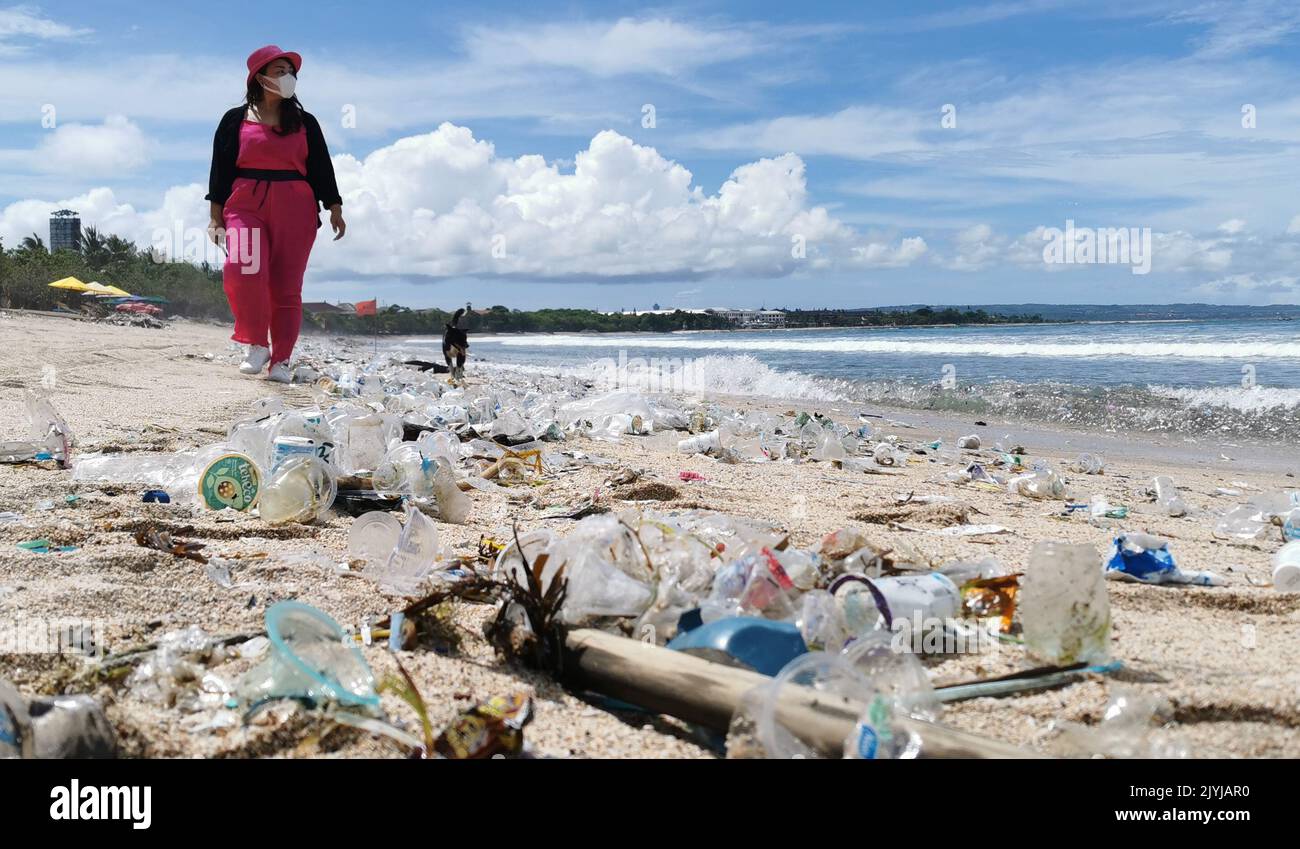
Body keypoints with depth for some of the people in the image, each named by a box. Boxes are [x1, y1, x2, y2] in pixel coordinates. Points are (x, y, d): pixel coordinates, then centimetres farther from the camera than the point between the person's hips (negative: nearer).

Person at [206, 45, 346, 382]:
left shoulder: (305, 122, 15)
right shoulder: (235, 120, 10)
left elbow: (321, 167, 13)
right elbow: (221, 168, 9)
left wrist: (334, 208, 3)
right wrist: (216, 214, 4)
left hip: (295, 210, 1)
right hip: (246, 205, -1)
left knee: (286, 287, -2)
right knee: (243, 270, -24)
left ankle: (280, 361, 4)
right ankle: (257, 345, -9)